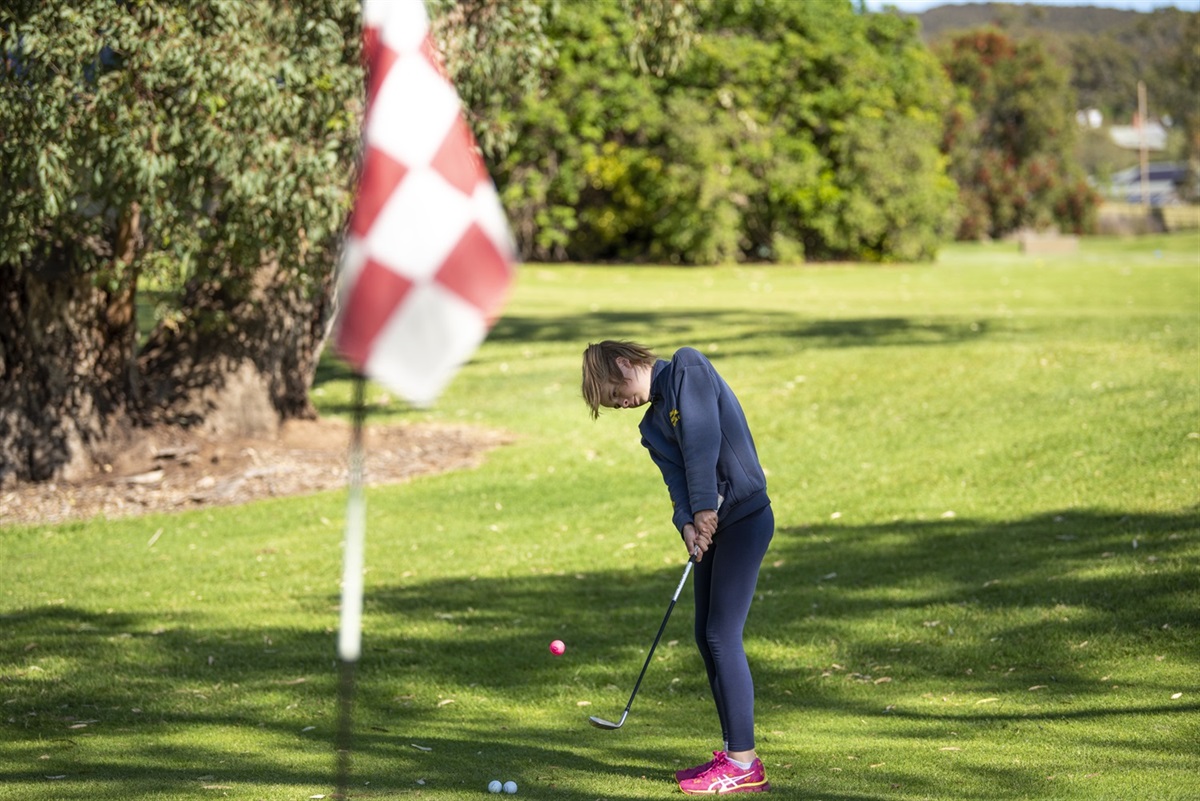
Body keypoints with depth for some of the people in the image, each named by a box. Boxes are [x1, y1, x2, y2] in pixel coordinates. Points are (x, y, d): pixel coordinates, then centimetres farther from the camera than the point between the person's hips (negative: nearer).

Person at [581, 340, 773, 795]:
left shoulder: (687, 367, -5)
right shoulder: (652, 427, 16)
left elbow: (702, 436, -17)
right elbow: (677, 479, 3)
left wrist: (704, 507, -20)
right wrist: (687, 524, -17)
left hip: (744, 516, -9)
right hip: (712, 526, 9)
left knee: (723, 636, -10)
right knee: (707, 636, 10)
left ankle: (744, 765, -7)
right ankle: (732, 752, 18)